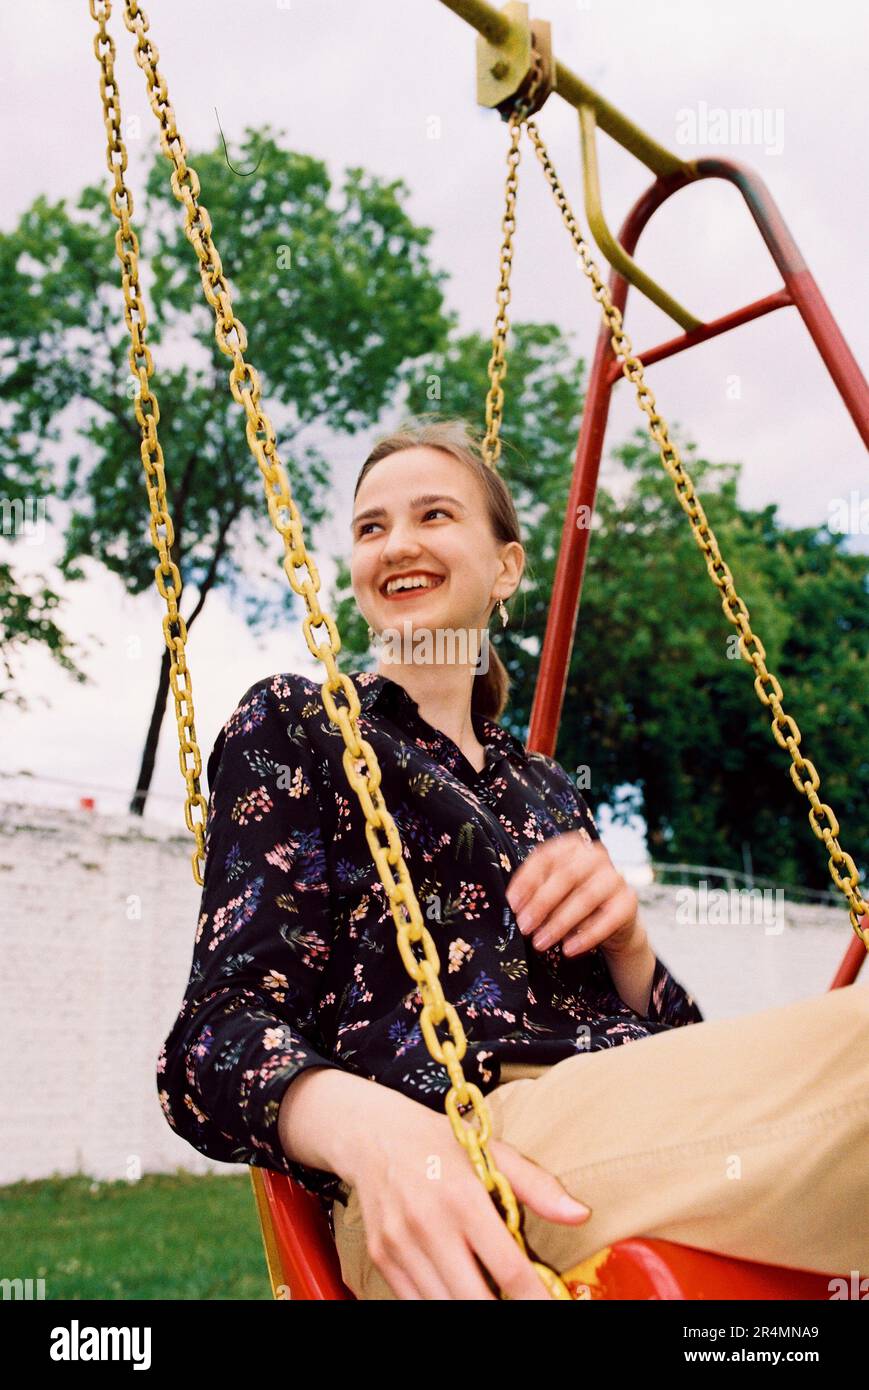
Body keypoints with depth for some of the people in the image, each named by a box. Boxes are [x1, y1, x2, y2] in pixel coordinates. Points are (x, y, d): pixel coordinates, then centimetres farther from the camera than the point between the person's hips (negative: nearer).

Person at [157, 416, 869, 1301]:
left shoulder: (548, 790, 24)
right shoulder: (292, 726, 10)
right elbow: (226, 1026, -3)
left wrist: (625, 936, -1)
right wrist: (370, 1127, -25)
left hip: (631, 1139, 6)